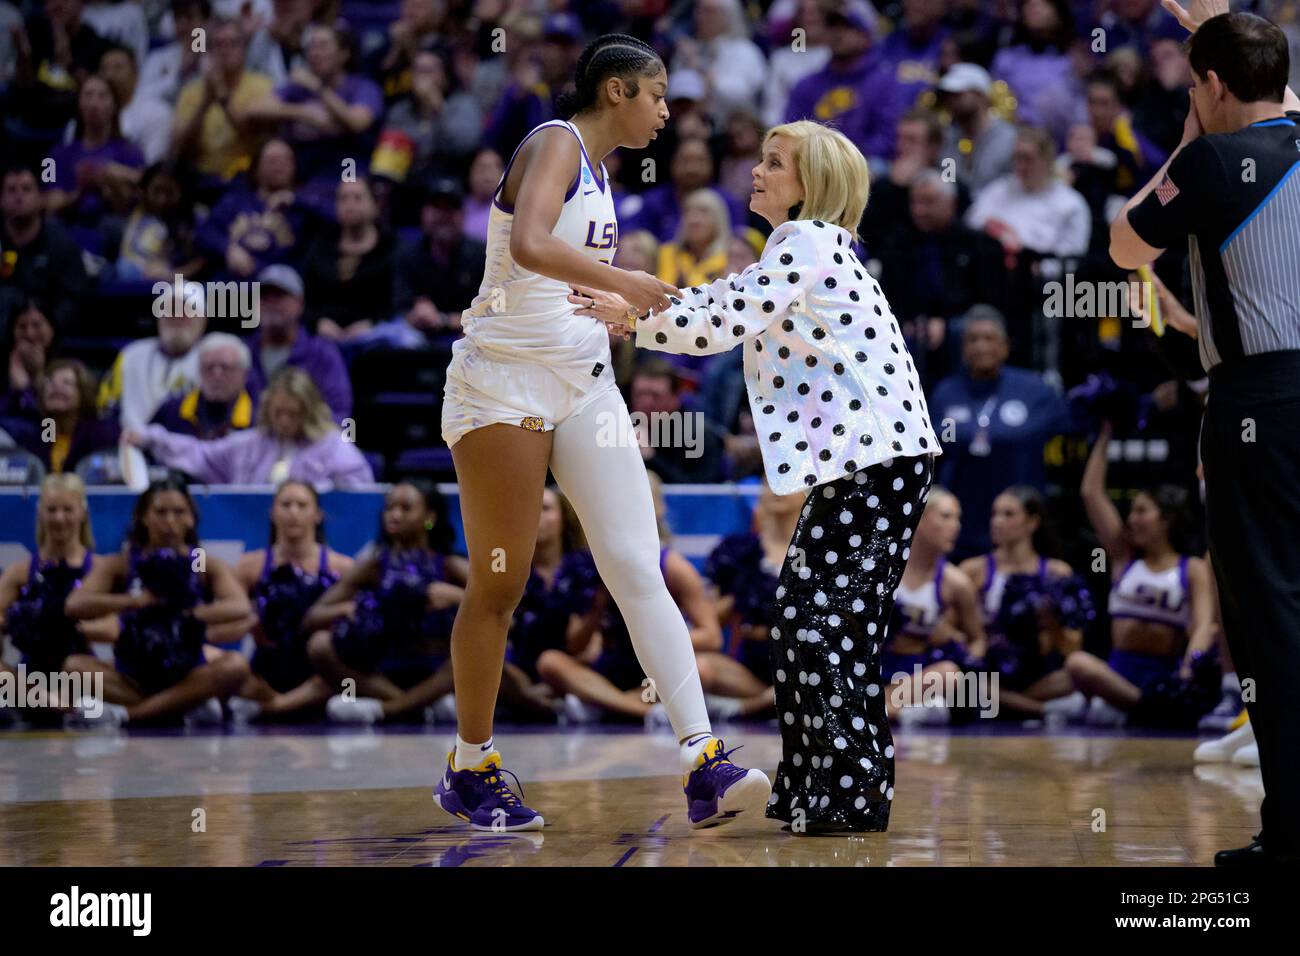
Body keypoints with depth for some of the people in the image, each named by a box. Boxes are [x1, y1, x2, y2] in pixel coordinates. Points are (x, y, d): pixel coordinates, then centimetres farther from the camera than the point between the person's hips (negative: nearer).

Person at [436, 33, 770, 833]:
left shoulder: (596, 169, 17)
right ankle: (470, 770, 18)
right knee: (499, 588, 1)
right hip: (505, 383, -8)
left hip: (583, 384, 8)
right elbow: (529, 244, -29)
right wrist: (622, 282, -23)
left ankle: (705, 771, -16)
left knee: (639, 570, -6)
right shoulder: (555, 144, -10)